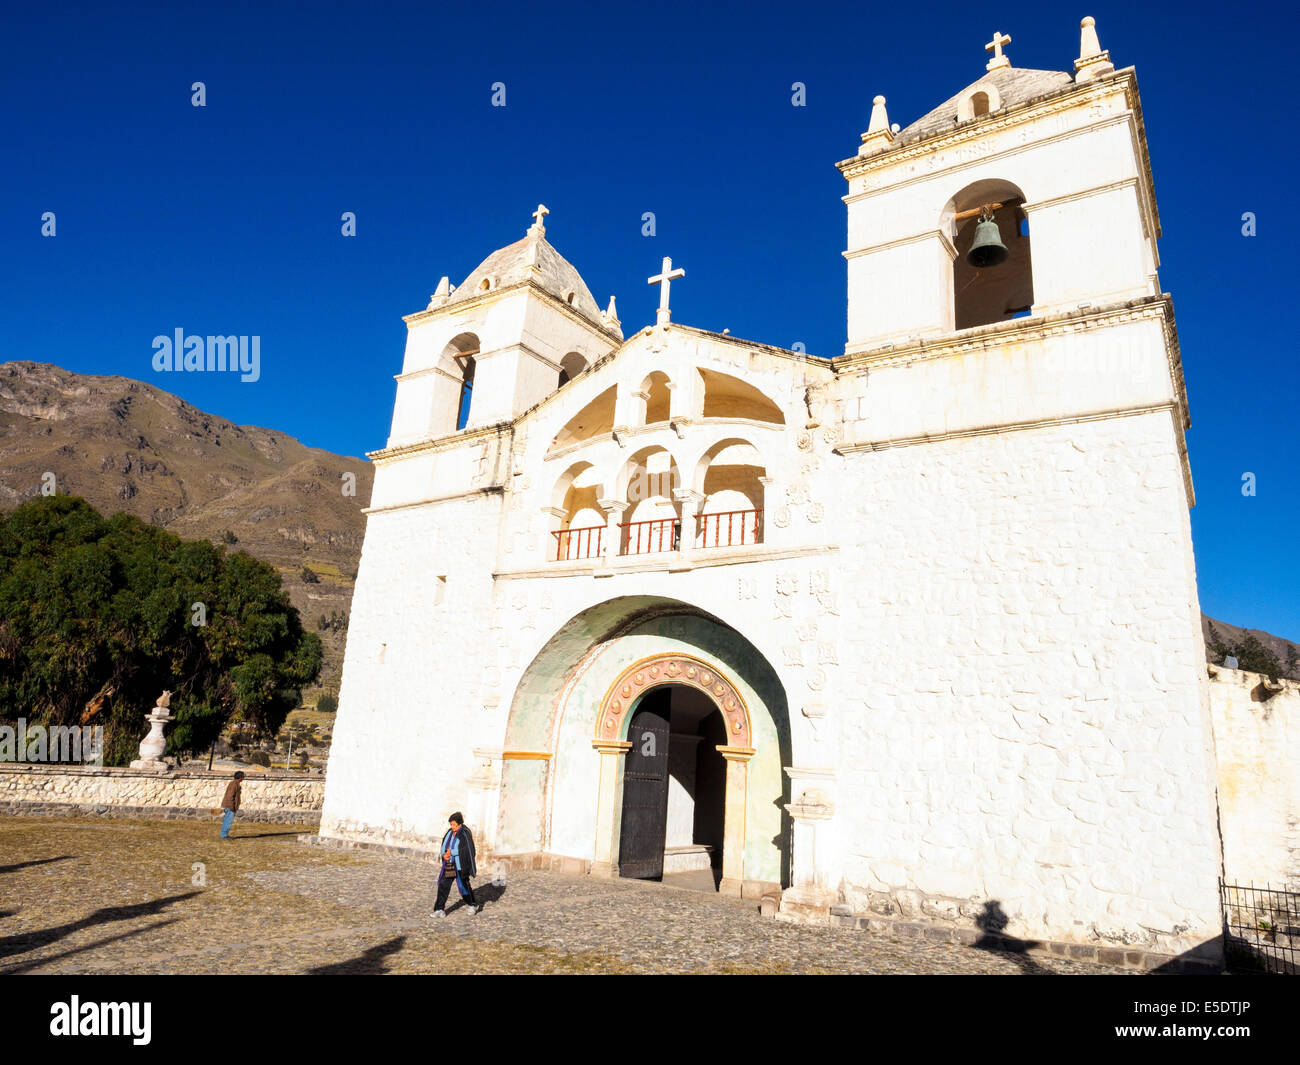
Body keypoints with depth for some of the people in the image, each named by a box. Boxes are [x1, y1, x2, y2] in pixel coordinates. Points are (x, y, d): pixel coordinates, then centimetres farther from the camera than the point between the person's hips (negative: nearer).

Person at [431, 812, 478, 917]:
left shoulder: (465, 833, -15)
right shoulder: (450, 832, 6)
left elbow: (465, 849, -20)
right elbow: (444, 845, 10)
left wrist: (451, 852, -20)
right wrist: (444, 855, -10)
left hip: (460, 865, -6)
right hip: (449, 864, 6)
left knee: (463, 885, 7)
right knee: (443, 885, -1)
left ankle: (473, 905, 30)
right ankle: (439, 910, 5)